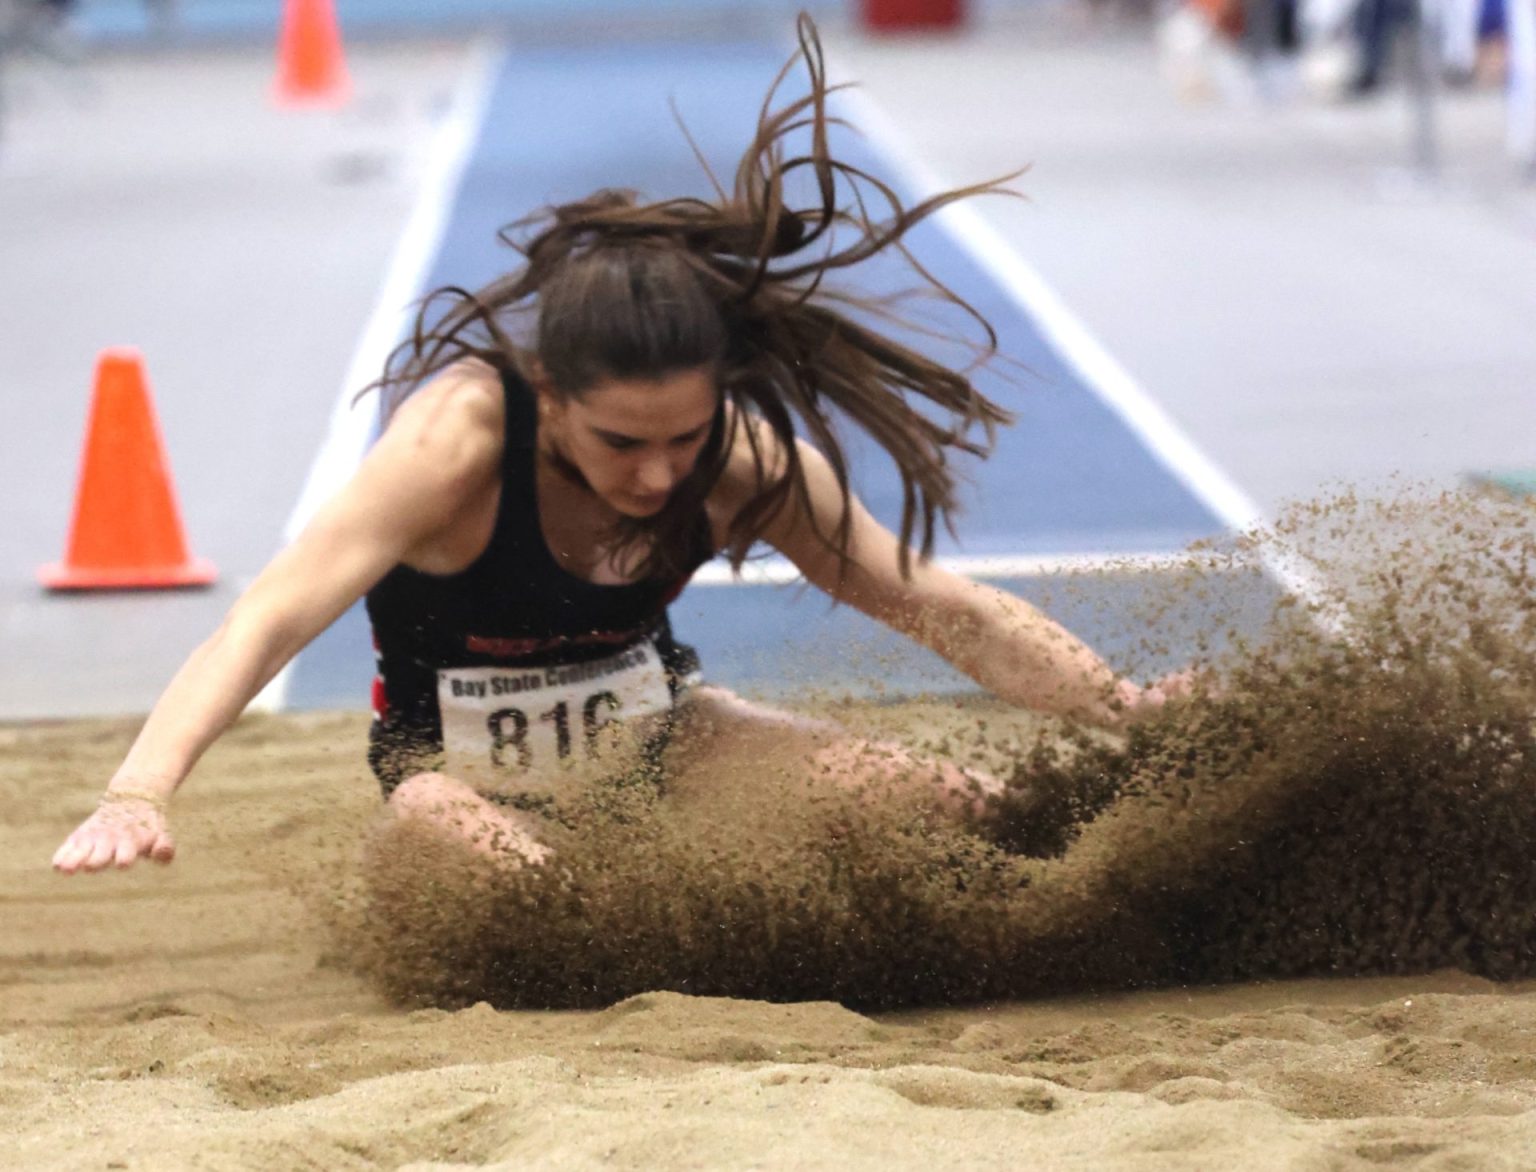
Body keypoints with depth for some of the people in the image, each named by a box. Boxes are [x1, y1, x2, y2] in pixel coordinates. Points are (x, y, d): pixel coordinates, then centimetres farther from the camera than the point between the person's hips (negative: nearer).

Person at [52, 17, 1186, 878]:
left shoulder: (745, 459, -19)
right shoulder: (463, 435, -31)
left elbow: (944, 609, -11)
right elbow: (270, 619, -38)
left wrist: (1128, 708, -22)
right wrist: (141, 791, -53)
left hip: (652, 736, 2)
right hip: (469, 770, -2)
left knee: (956, 813, -19)